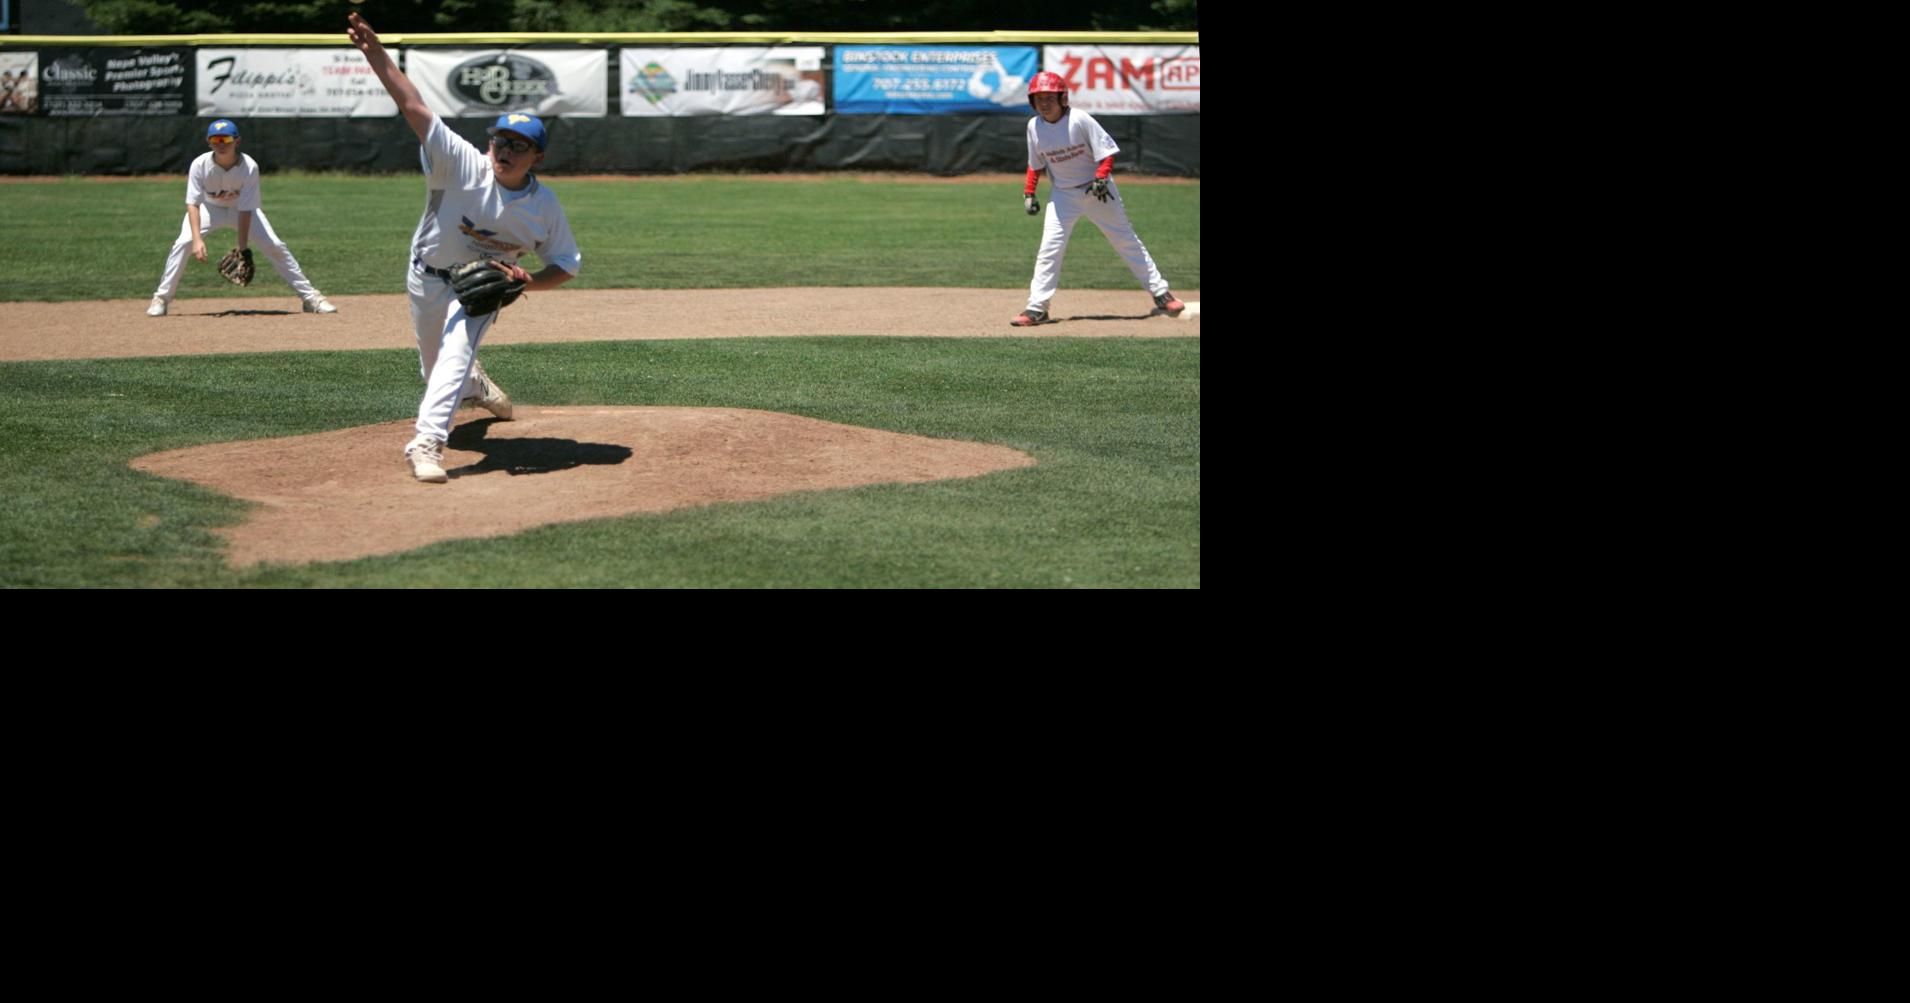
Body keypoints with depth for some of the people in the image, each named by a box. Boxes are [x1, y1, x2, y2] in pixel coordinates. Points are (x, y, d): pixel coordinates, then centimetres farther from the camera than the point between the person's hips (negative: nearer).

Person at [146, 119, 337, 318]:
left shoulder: (249, 167, -29)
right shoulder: (200, 165, -28)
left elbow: (245, 210, -28)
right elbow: (193, 204, -31)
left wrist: (242, 247, -33)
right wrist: (197, 239, -44)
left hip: (240, 207, 0)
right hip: (209, 208, 0)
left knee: (274, 246, -13)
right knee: (183, 243, -22)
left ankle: (310, 296, -4)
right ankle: (161, 299, -9)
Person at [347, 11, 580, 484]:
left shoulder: (544, 206, -20)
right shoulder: (461, 164, -26)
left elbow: (567, 264, -8)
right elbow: (413, 105, -33)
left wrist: (528, 281, -28)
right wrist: (376, 53, -43)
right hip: (428, 278, 1)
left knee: (456, 353, -26)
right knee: (435, 366, 19)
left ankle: (426, 442, -30)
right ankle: (476, 386, 54)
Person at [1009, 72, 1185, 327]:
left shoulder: (1080, 120, -18)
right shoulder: (1034, 126, -4)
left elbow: (1106, 151, -14)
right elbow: (1035, 164, 10)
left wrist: (1101, 178, -26)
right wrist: (1028, 193, 3)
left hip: (1096, 190, -3)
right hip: (1062, 194, 3)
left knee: (1127, 241, 4)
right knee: (1049, 248, -8)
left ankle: (1161, 293, 13)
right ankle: (1036, 309, -5)